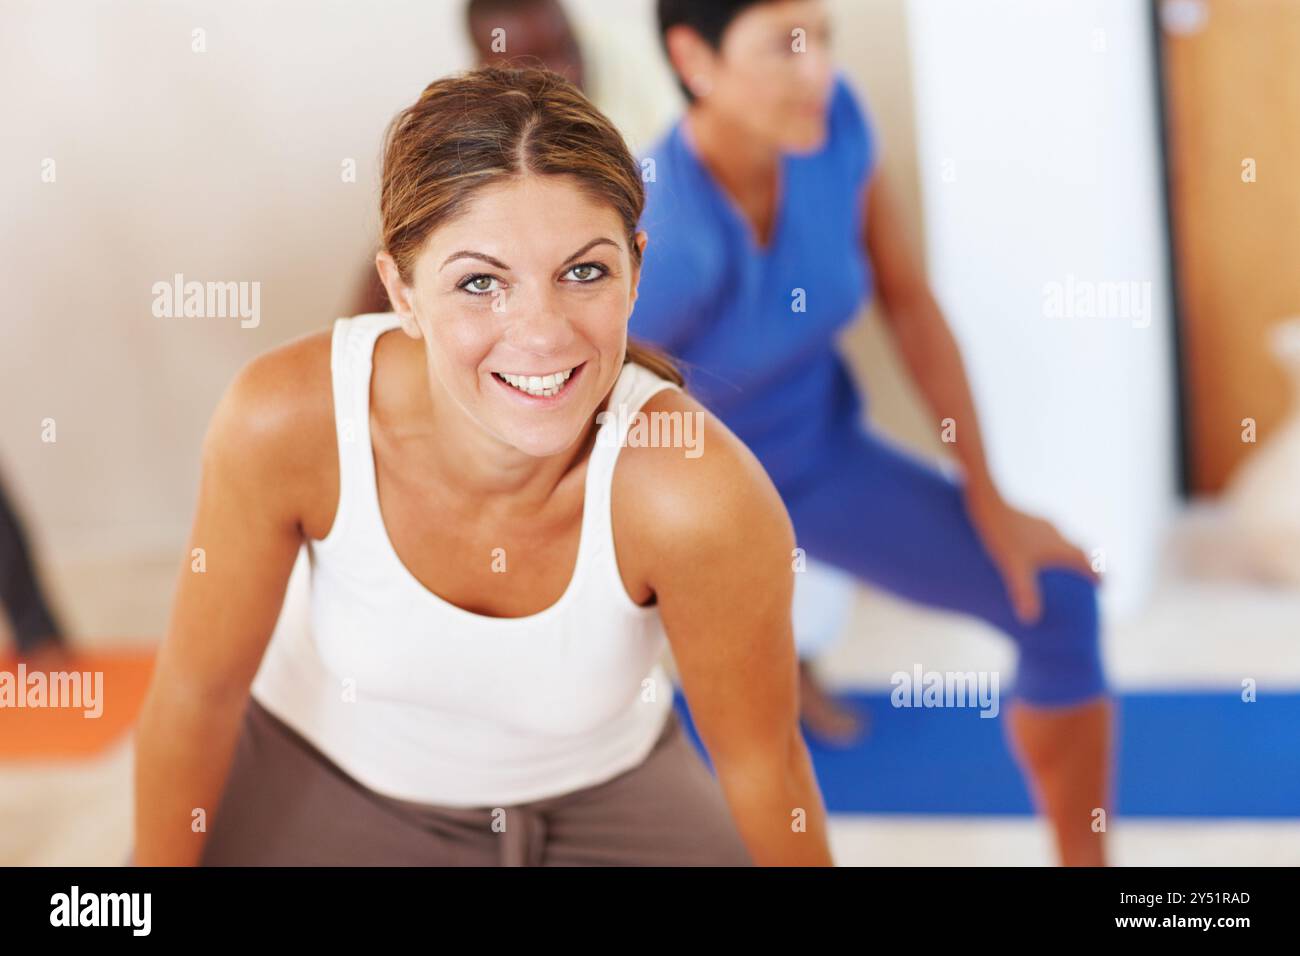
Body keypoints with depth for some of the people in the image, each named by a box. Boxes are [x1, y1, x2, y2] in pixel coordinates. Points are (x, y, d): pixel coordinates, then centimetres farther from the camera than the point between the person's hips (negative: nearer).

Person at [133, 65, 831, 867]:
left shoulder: (695, 494, -36)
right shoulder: (288, 419, -33)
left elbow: (762, 763, -19)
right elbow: (198, 688, -16)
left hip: (600, 795, 0)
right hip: (327, 772, 1)